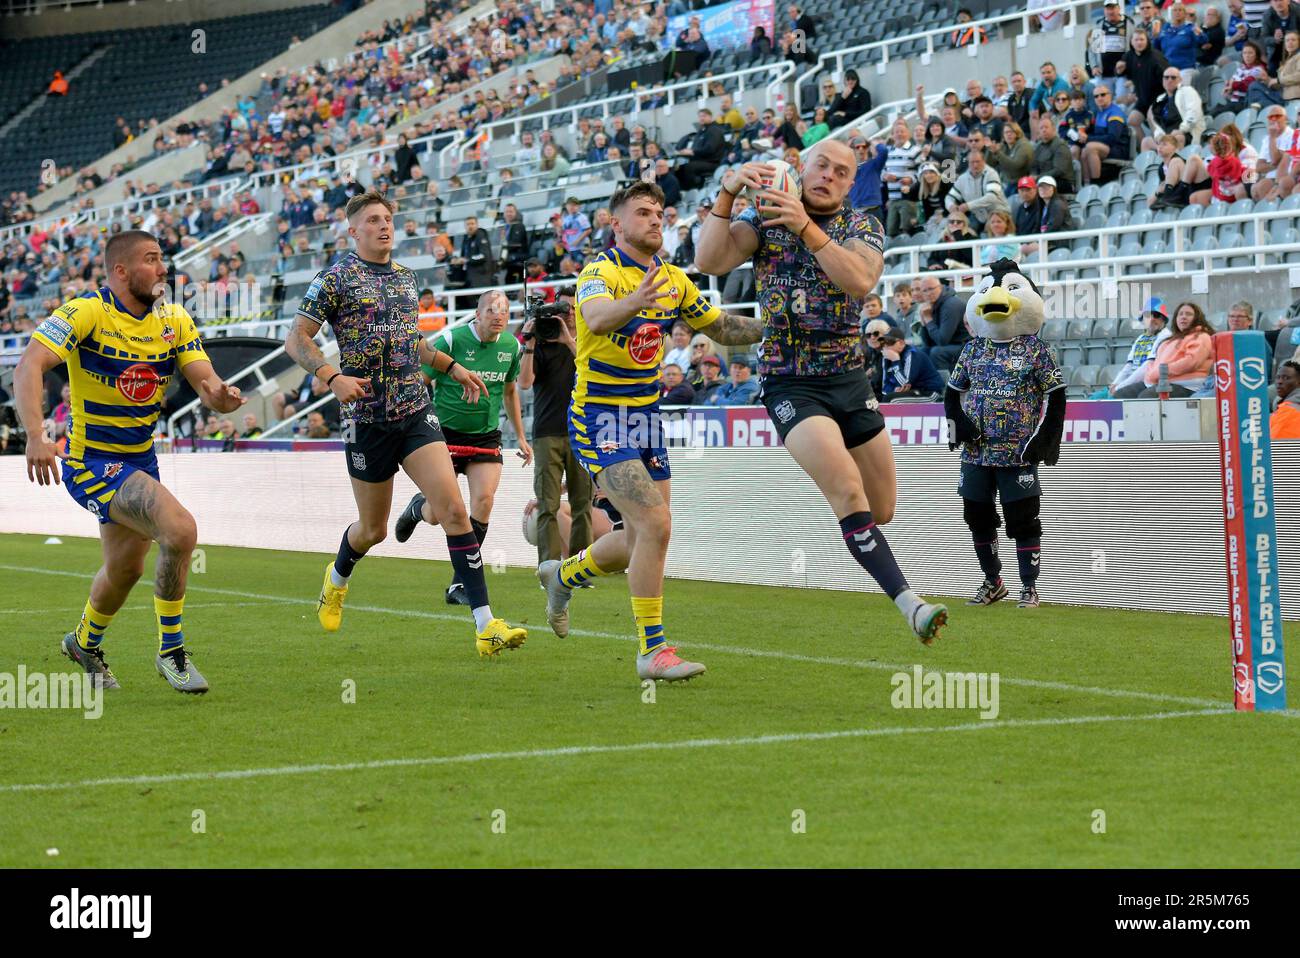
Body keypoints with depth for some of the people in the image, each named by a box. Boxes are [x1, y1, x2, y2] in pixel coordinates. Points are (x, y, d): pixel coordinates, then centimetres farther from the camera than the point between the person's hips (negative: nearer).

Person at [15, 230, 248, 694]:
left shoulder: (175, 320, 0)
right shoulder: (87, 312, -20)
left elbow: (206, 385, -7)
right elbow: (30, 364, -31)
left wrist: (222, 395, -32)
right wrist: (36, 435, -45)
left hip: (141, 458, 8)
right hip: (91, 460, -8)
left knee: (126, 568, 21)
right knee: (180, 530, -25)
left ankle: (85, 642, 51)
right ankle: (171, 651, -9)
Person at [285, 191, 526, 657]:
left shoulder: (405, 277, 13)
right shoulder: (336, 278, -5)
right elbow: (296, 340, -7)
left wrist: (452, 366, 19)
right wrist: (333, 377, -22)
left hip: (416, 412, 4)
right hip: (367, 418, -4)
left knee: (453, 509, -12)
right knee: (373, 528, 9)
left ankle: (486, 625, -15)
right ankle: (337, 578, 46)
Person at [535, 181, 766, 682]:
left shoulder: (673, 280, 8)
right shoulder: (601, 272, -15)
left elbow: (723, 327, 17)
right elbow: (597, 318, -38)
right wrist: (634, 301, -59)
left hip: (646, 416, 8)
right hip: (600, 419, -8)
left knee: (640, 539, 11)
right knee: (655, 523, -20)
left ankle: (564, 574, 40)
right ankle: (652, 650, -13)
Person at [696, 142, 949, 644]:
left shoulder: (863, 225, 3)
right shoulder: (765, 217, 1)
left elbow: (860, 280, -19)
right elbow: (711, 261, -15)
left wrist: (807, 228, -29)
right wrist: (726, 195, -26)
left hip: (850, 379, 4)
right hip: (790, 383, -4)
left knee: (882, 508, 8)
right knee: (848, 490, -23)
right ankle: (909, 603, -24)